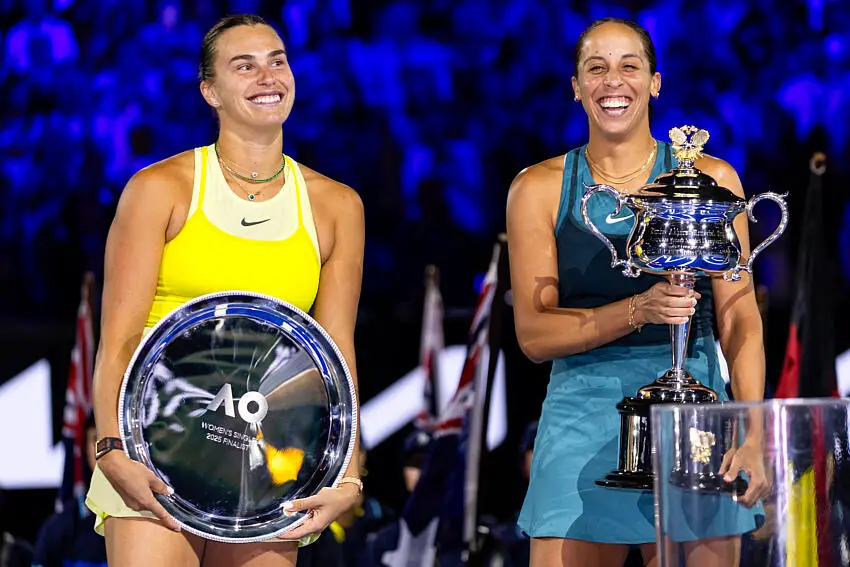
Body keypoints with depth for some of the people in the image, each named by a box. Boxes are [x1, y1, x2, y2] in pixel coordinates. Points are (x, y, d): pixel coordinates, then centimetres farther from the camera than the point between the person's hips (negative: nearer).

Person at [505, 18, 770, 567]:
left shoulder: (711, 179, 7)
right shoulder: (539, 189, 7)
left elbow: (741, 321, 2)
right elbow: (533, 333, 1)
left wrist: (752, 433, -13)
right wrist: (638, 310, -15)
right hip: (583, 415, 0)